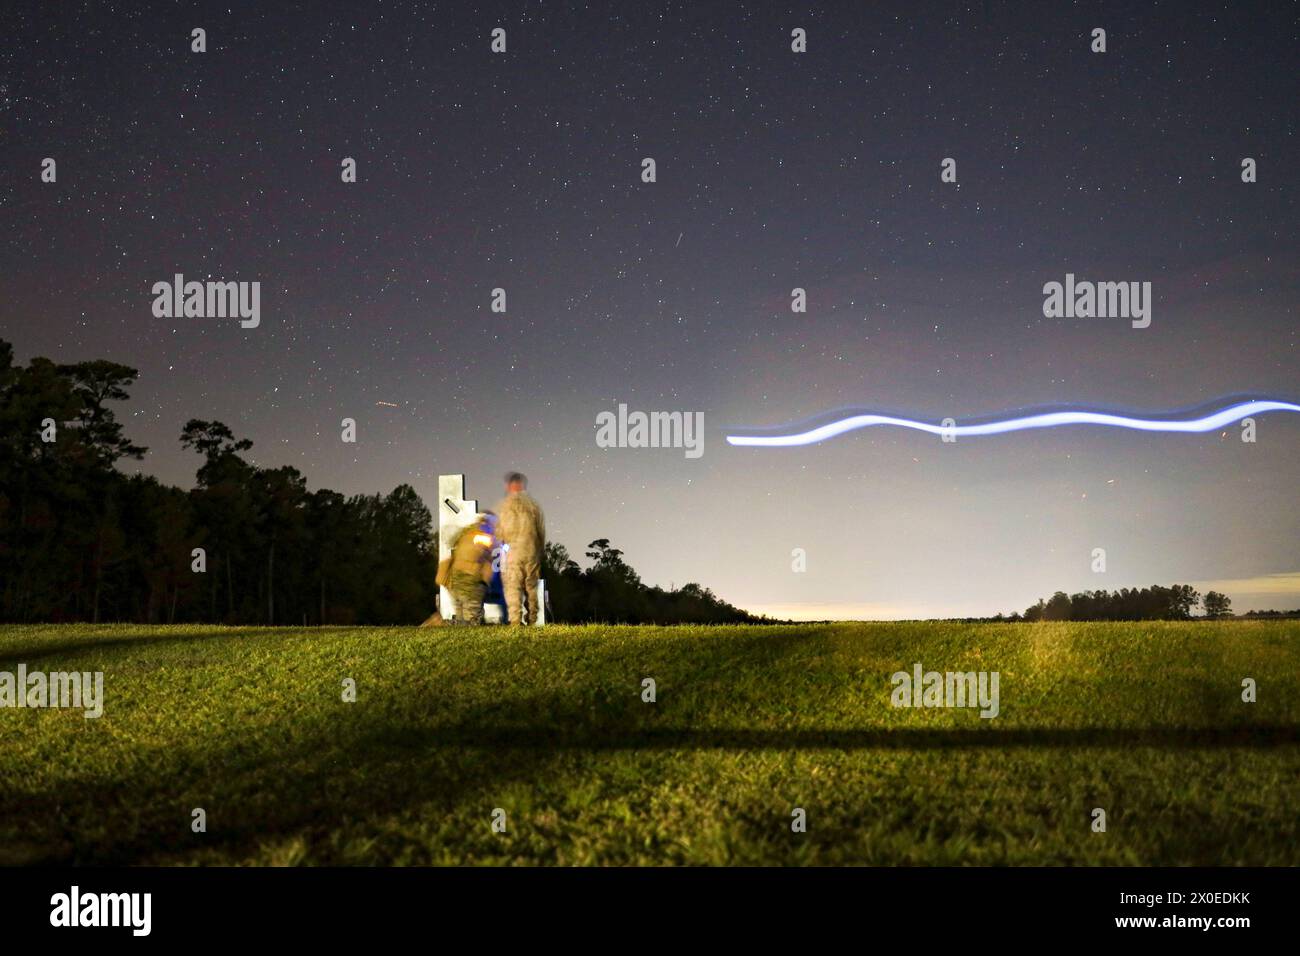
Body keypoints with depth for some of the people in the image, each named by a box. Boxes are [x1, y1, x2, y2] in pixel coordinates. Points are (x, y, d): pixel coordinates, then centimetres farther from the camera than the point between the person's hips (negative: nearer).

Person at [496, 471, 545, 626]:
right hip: (532, 552, 4)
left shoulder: (507, 504, -4)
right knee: (531, 587, 11)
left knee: (513, 587, -2)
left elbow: (500, 531, -2)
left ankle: (515, 621, -10)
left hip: (513, 551, -4)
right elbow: (542, 531, 10)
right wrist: (540, 551, 19)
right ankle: (532, 620, 13)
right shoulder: (535, 505, 7)